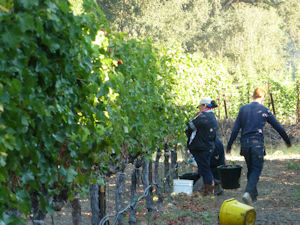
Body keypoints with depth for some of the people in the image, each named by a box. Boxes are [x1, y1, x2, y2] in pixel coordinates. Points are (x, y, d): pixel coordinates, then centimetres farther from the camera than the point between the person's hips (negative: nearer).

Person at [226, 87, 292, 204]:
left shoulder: (243, 109, 10)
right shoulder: (265, 110, 2)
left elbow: (235, 129, 7)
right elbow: (278, 127, 8)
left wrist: (229, 145, 11)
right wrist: (287, 141, 21)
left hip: (244, 143, 4)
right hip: (257, 143, -4)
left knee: (250, 169, 16)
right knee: (256, 169, -3)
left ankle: (253, 195, 21)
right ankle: (248, 192, -23)